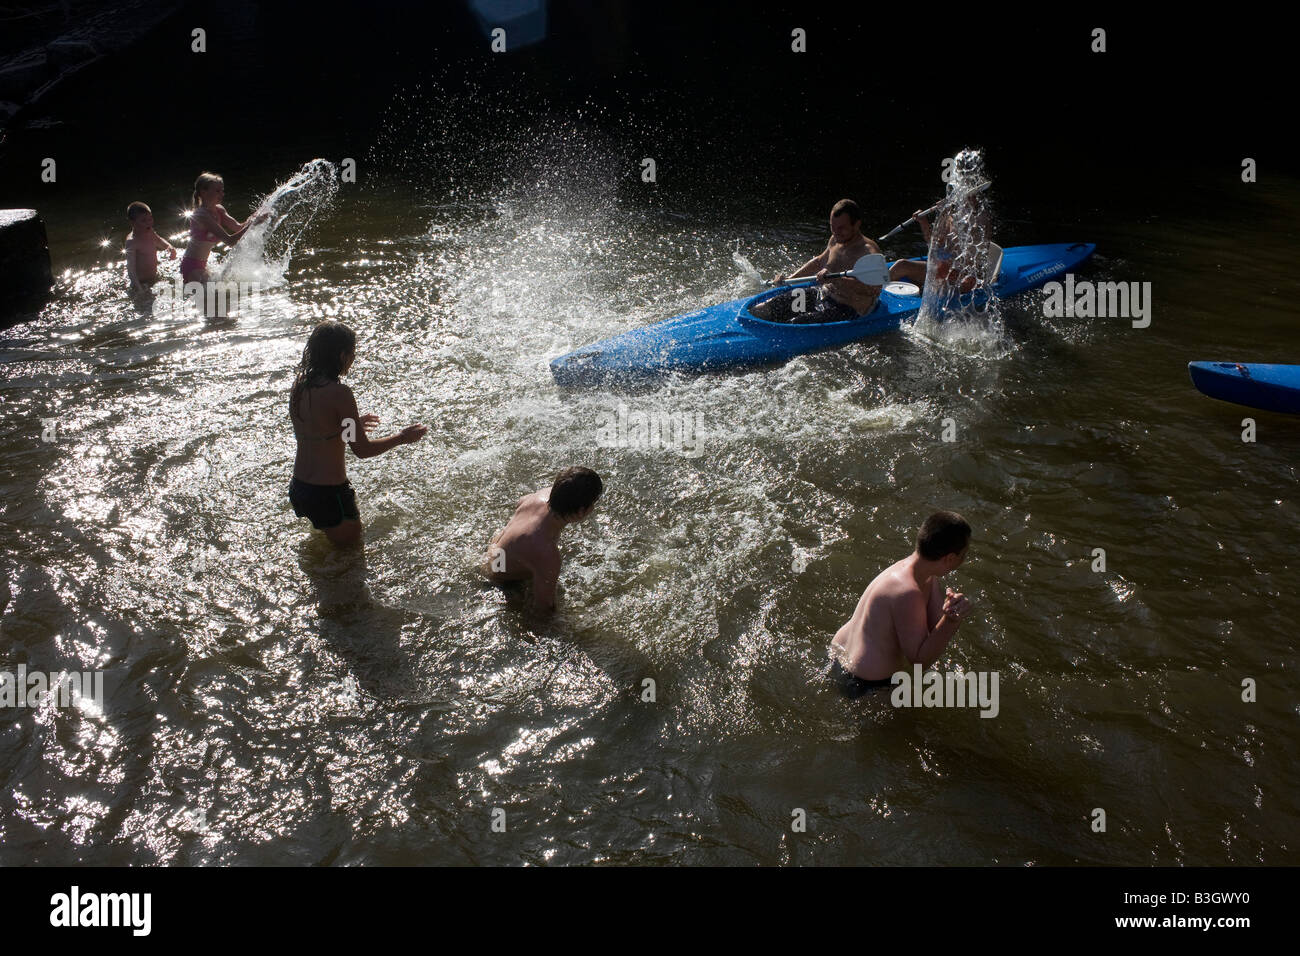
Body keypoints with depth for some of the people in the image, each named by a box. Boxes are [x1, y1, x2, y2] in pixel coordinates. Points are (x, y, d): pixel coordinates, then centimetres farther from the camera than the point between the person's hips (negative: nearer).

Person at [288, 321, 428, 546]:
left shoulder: (299, 384, 1)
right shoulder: (339, 393, -22)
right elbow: (363, 450, -16)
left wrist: (352, 425, 27)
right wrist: (402, 437, -2)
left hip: (298, 488, 8)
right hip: (329, 493, -8)